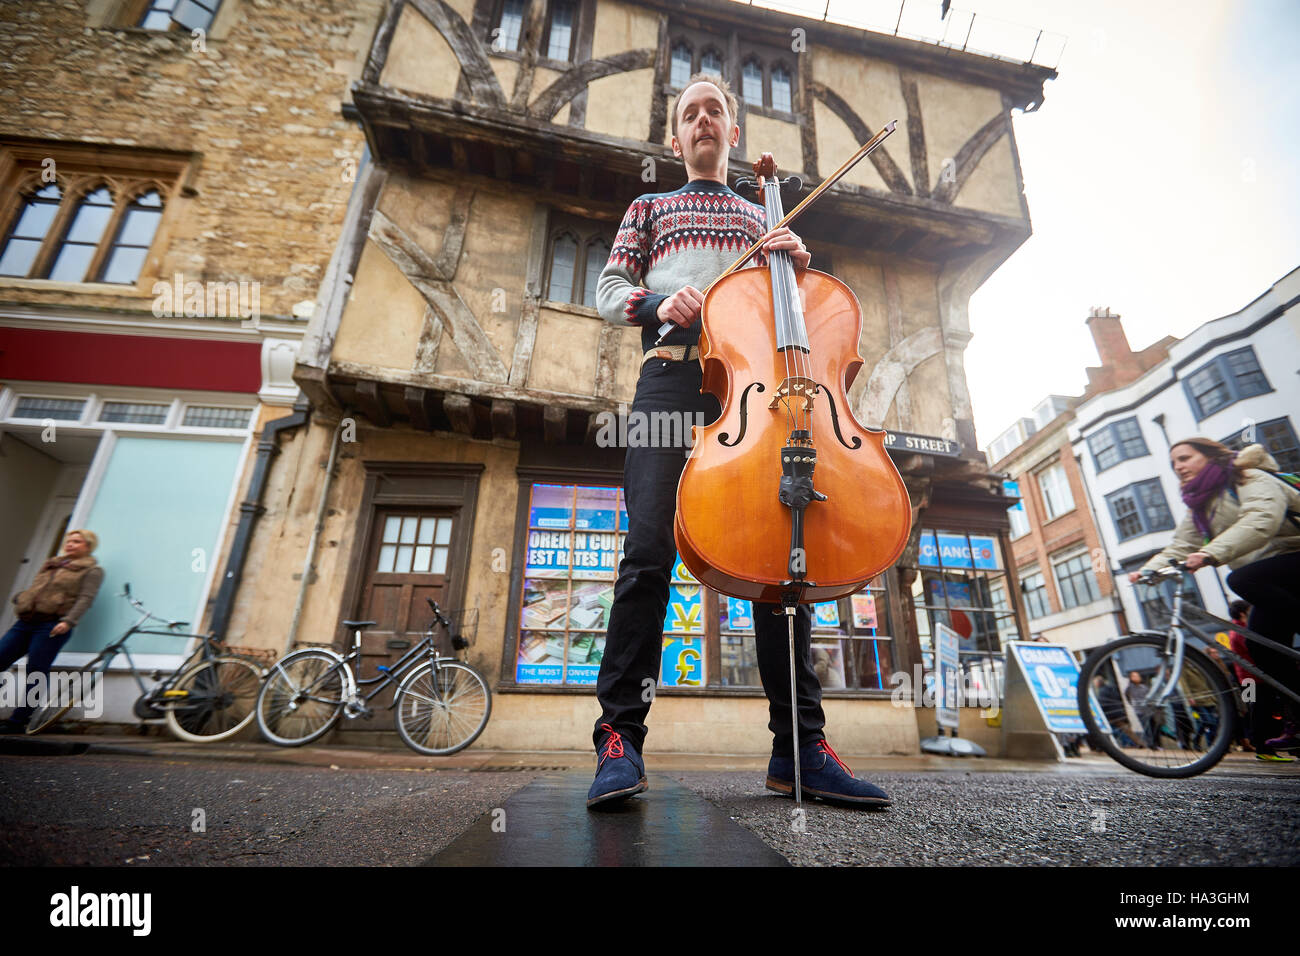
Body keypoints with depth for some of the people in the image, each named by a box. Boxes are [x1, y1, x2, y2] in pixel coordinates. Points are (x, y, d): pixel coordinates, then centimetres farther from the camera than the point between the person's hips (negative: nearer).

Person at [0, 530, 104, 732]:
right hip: (25, 623, 7)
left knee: (36, 674, -6)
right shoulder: (51, 564, 24)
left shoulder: (92, 570, 3)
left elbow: (85, 598, -9)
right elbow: (35, 589, 31)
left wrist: (68, 621, -21)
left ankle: (17, 722, 3)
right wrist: (21, 598, 9)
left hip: (52, 626, -7)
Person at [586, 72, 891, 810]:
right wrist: (657, 302, -6)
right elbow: (610, 292, 15)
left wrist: (797, 267, 5)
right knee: (651, 548, -17)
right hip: (672, 374, -1)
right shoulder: (651, 207, 29)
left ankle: (800, 745, -4)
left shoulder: (763, 218, 34)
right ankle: (621, 736, -10)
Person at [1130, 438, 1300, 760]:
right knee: (1260, 644, -6)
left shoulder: (1255, 480, -12)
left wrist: (1212, 554, -47)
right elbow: (1180, 548, 3)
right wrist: (1148, 569, -16)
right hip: (1274, 586, 7)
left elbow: (1260, 520, -33)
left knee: (1241, 579, -33)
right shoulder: (1199, 507, 11)